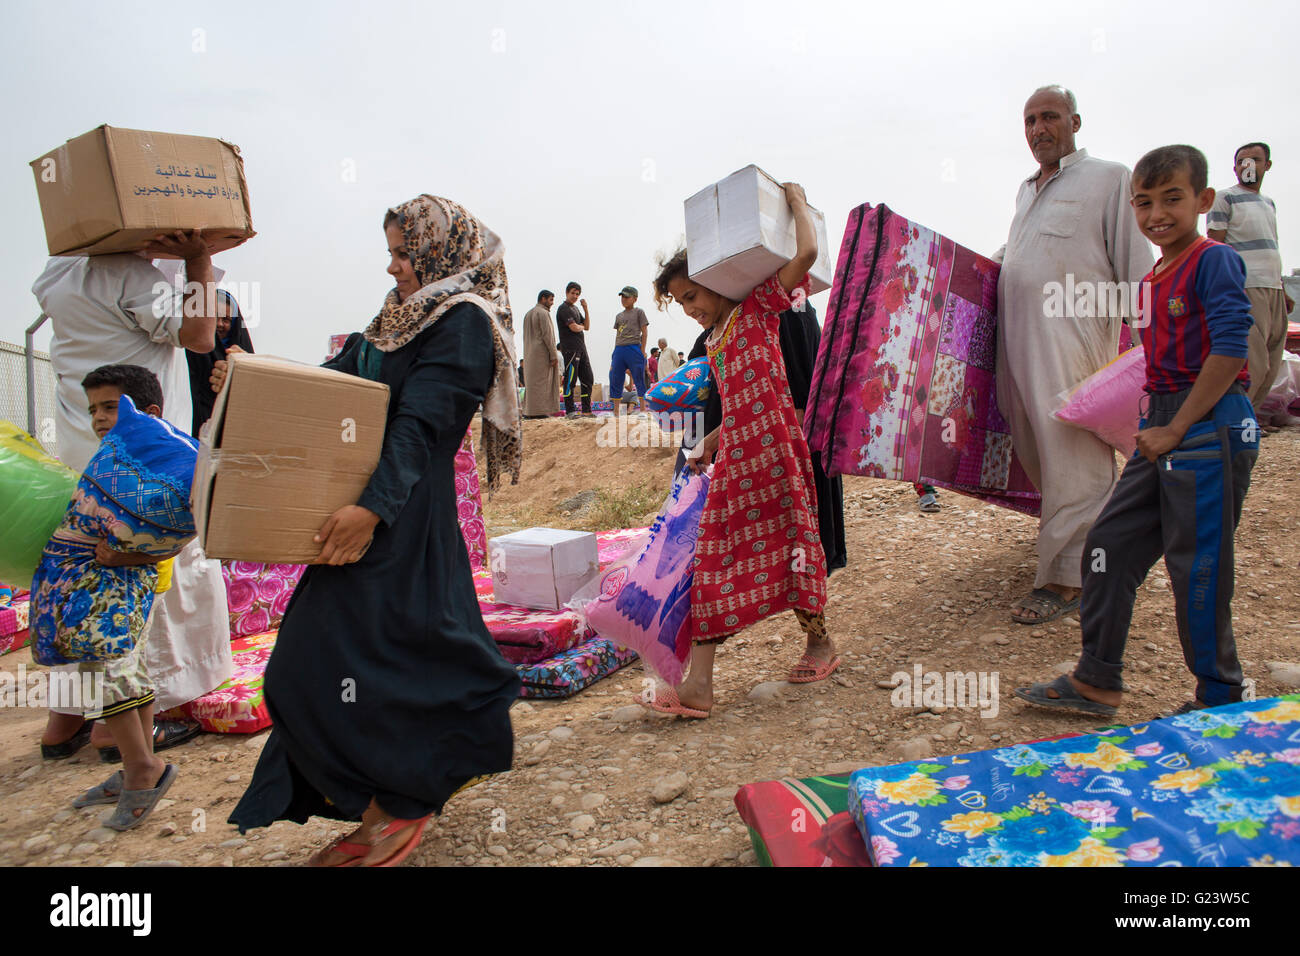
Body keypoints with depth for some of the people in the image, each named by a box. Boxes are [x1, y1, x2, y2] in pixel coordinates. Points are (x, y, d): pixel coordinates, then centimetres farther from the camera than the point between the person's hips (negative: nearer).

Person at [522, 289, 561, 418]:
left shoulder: (529, 313, 18)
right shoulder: (543, 313, -10)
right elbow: (547, 335, -17)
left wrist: (526, 356, 19)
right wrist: (554, 355, -16)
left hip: (530, 354, 9)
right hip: (542, 354, -9)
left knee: (531, 382, 9)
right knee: (540, 382, -8)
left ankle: (528, 411, 8)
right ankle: (538, 411, -11)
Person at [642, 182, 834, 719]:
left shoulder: (760, 306, 1)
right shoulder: (713, 342, 20)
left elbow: (806, 253, -10)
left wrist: (796, 201, 4)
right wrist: (708, 445, 20)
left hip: (774, 445, -7)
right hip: (734, 454, 7)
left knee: (789, 541, 3)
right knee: (714, 555, -1)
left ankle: (819, 642, 26)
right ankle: (699, 681, -3)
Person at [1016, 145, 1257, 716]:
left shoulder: (1214, 262, -10)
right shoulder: (1154, 279, 14)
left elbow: (1230, 350, -18)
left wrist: (1177, 429, -17)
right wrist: (1156, 427, 10)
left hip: (1210, 427, -8)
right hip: (1165, 428, 9)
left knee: (1197, 564, -2)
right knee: (1110, 544, 8)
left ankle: (1220, 699, 17)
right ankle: (1097, 683, 18)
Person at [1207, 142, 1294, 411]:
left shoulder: (1269, 203, 22)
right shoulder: (1225, 198, -1)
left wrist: (1282, 289, 21)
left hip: (1273, 289, 8)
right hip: (1246, 288, -8)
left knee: (1271, 367, 6)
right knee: (1254, 364, -14)